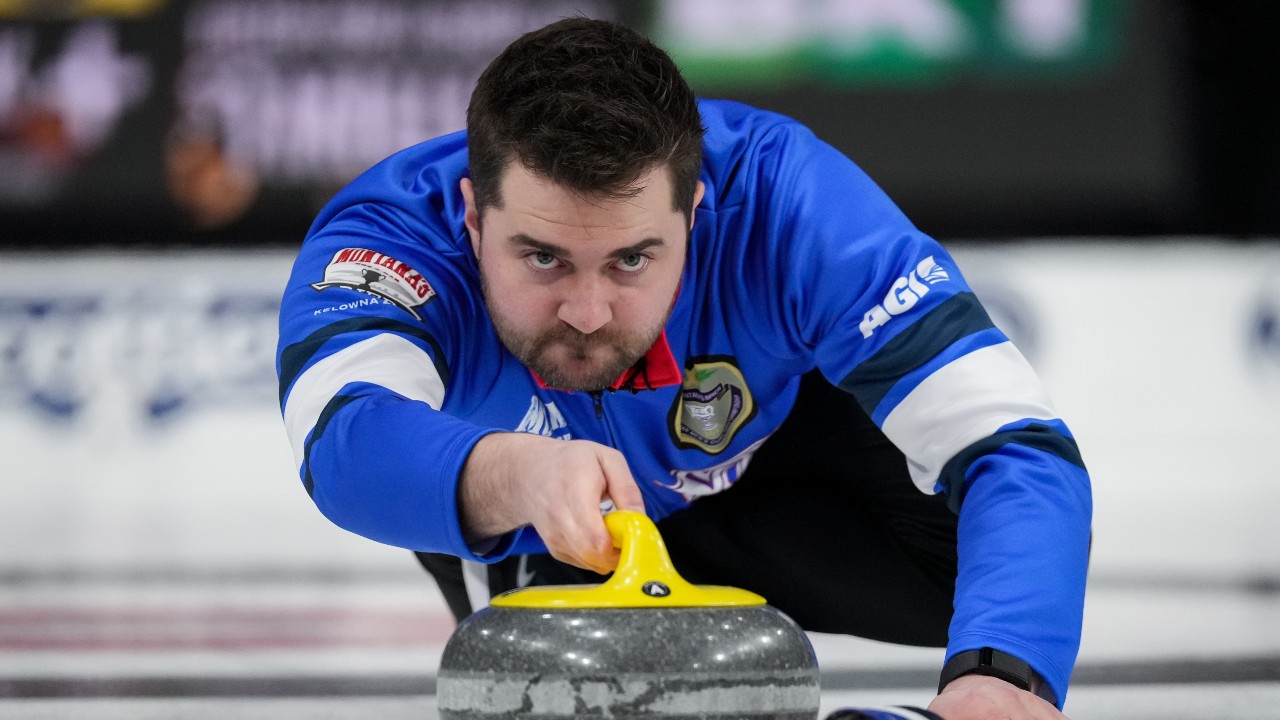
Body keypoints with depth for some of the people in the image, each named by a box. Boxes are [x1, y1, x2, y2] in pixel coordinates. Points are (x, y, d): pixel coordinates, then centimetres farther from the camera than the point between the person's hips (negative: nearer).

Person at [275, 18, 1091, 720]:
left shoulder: (783, 197, -40)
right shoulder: (387, 232, -40)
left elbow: (1017, 450, -47)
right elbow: (345, 448, -60)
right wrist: (513, 476, -83)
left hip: (774, 444, 1)